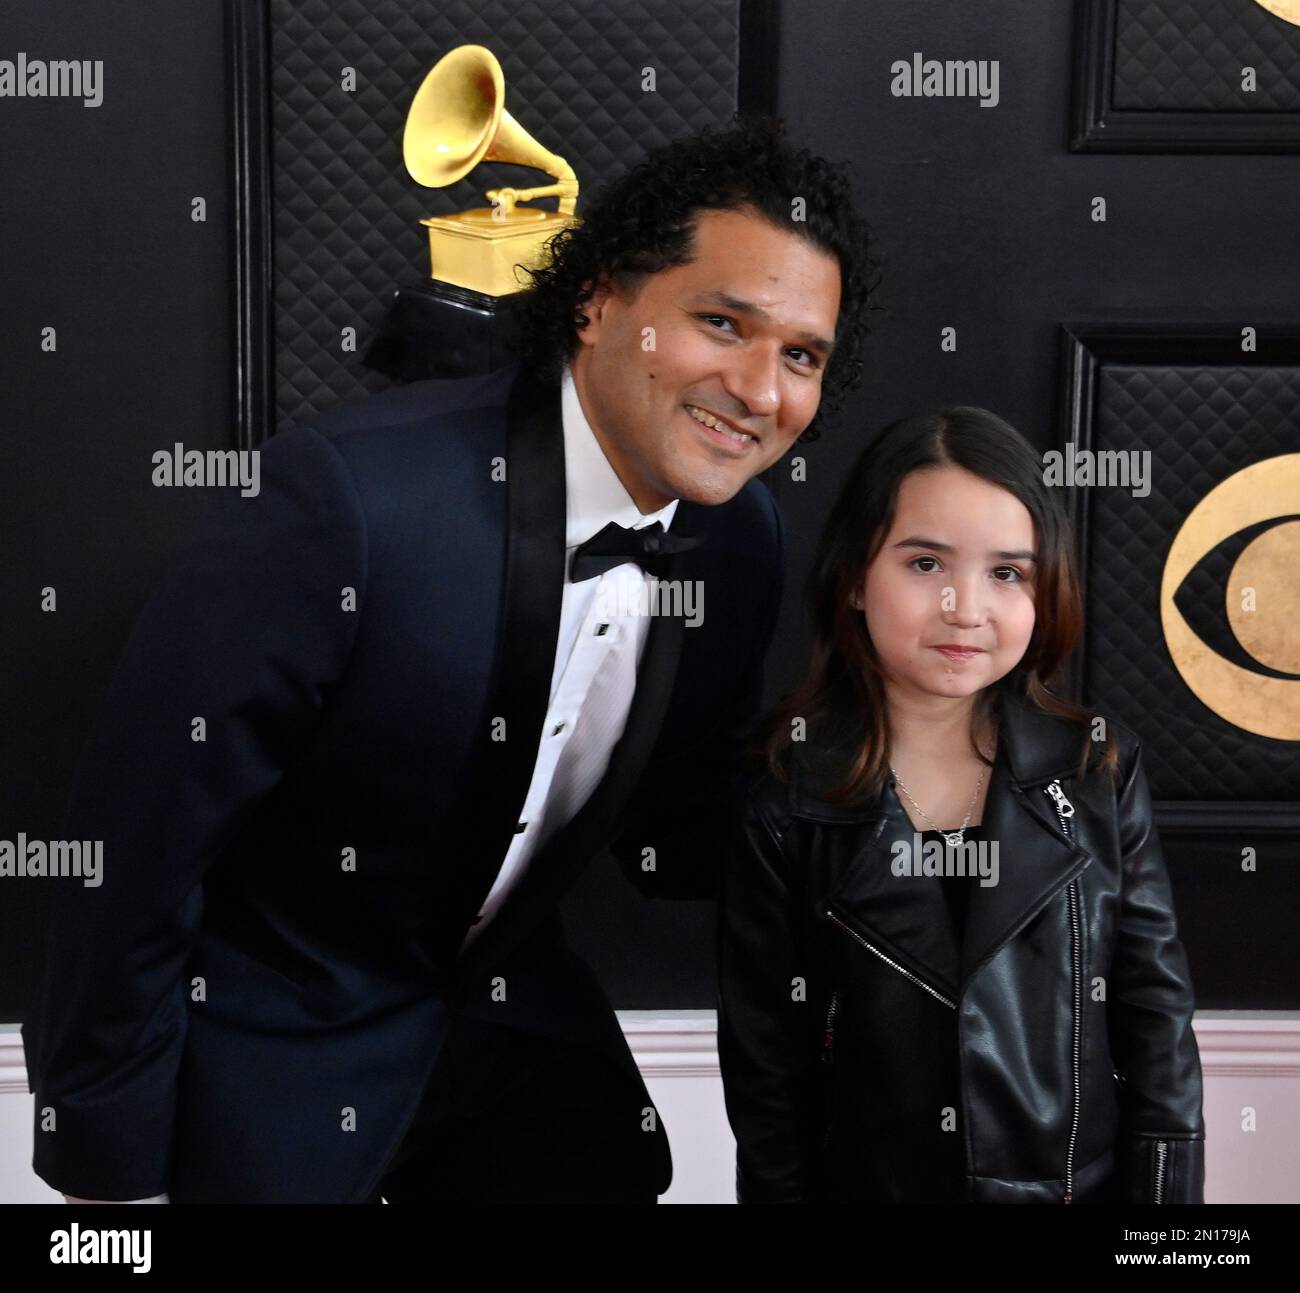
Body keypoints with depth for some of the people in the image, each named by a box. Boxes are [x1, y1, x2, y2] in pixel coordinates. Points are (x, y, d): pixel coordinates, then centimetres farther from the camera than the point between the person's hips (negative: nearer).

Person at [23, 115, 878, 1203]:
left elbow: (675, 838, 3)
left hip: (512, 1002, 6)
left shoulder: (741, 539, -8)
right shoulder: (349, 495, -30)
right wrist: (110, 1161, -13)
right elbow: (136, 834, -22)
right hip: (271, 1043, -5)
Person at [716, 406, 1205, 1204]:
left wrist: (1161, 1195, -8)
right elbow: (765, 1067, -6)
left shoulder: (1102, 771, -7)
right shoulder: (786, 799, -11)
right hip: (863, 1182, -1)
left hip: (1080, 1183, 1)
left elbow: (1158, 1021, -5)